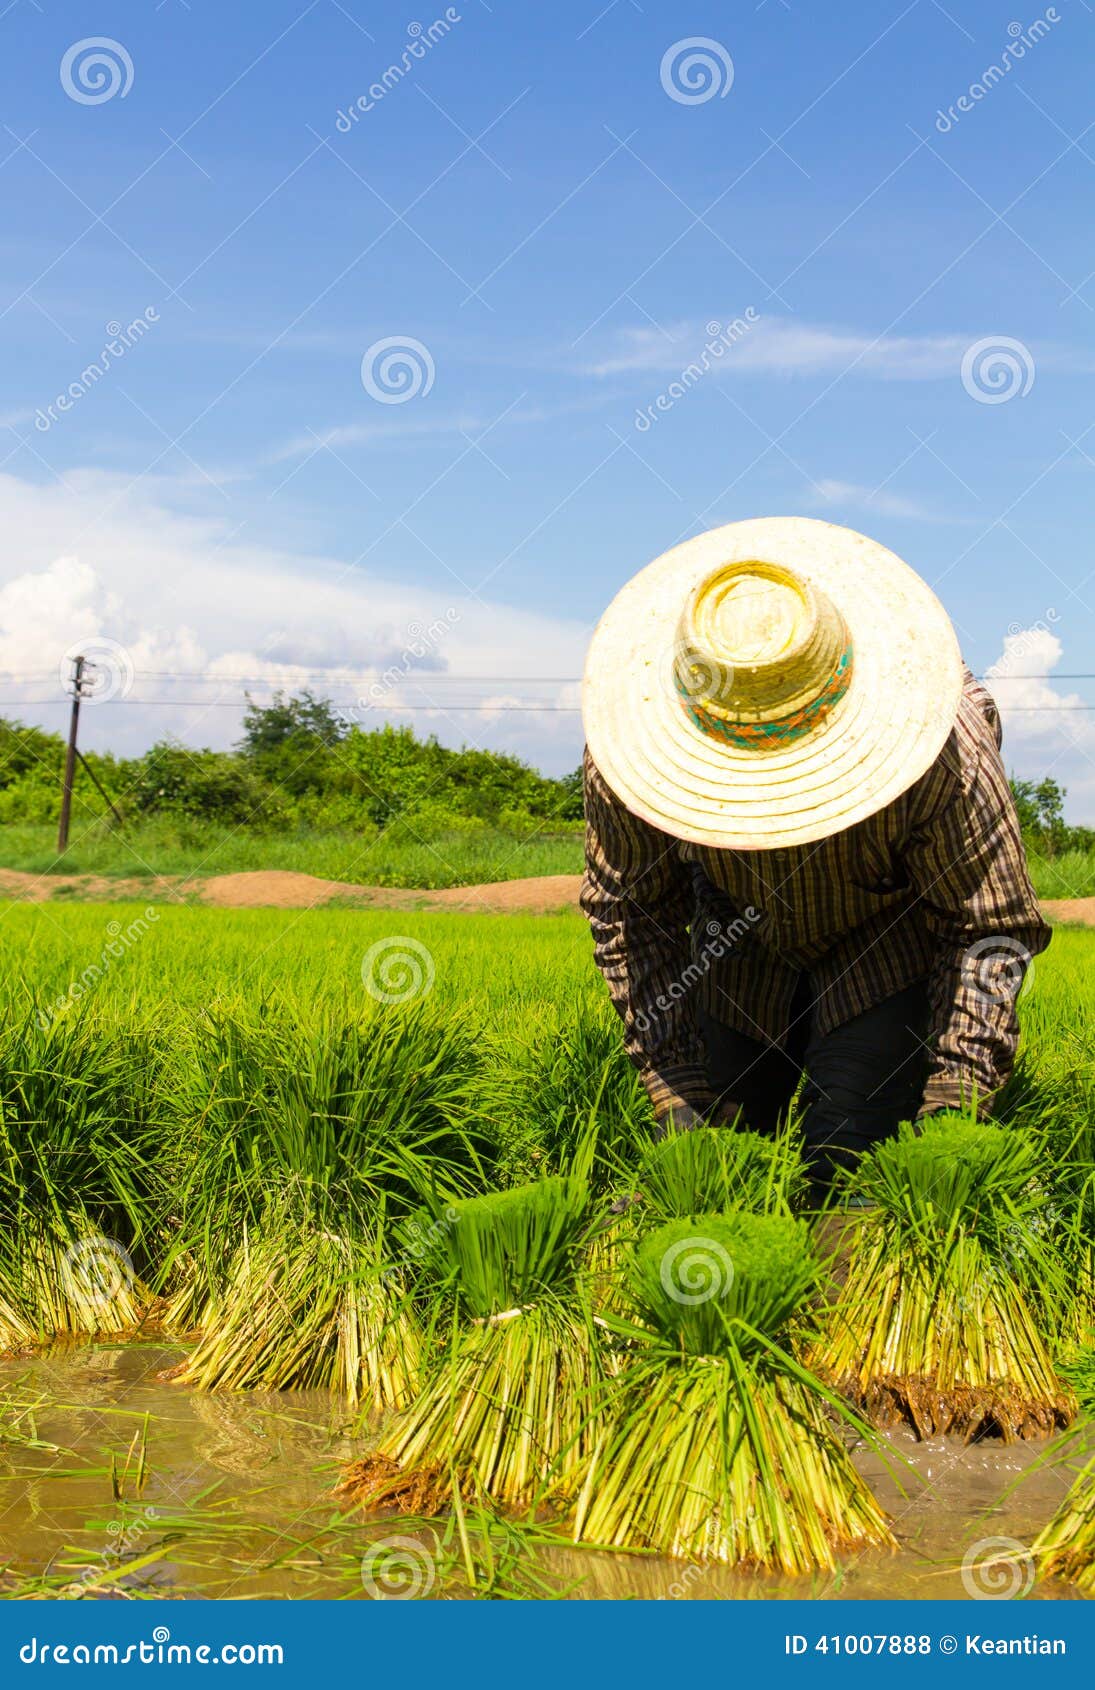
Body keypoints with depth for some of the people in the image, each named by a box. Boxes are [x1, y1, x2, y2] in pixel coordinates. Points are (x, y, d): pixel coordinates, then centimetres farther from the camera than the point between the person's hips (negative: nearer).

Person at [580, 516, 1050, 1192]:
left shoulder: (943, 753, -39)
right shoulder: (630, 750, -31)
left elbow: (989, 928, -25)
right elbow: (626, 911, -14)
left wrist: (952, 1103, -33)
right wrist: (675, 1085, -19)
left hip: (889, 943, -3)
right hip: (740, 951, 3)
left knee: (842, 1163, -14)